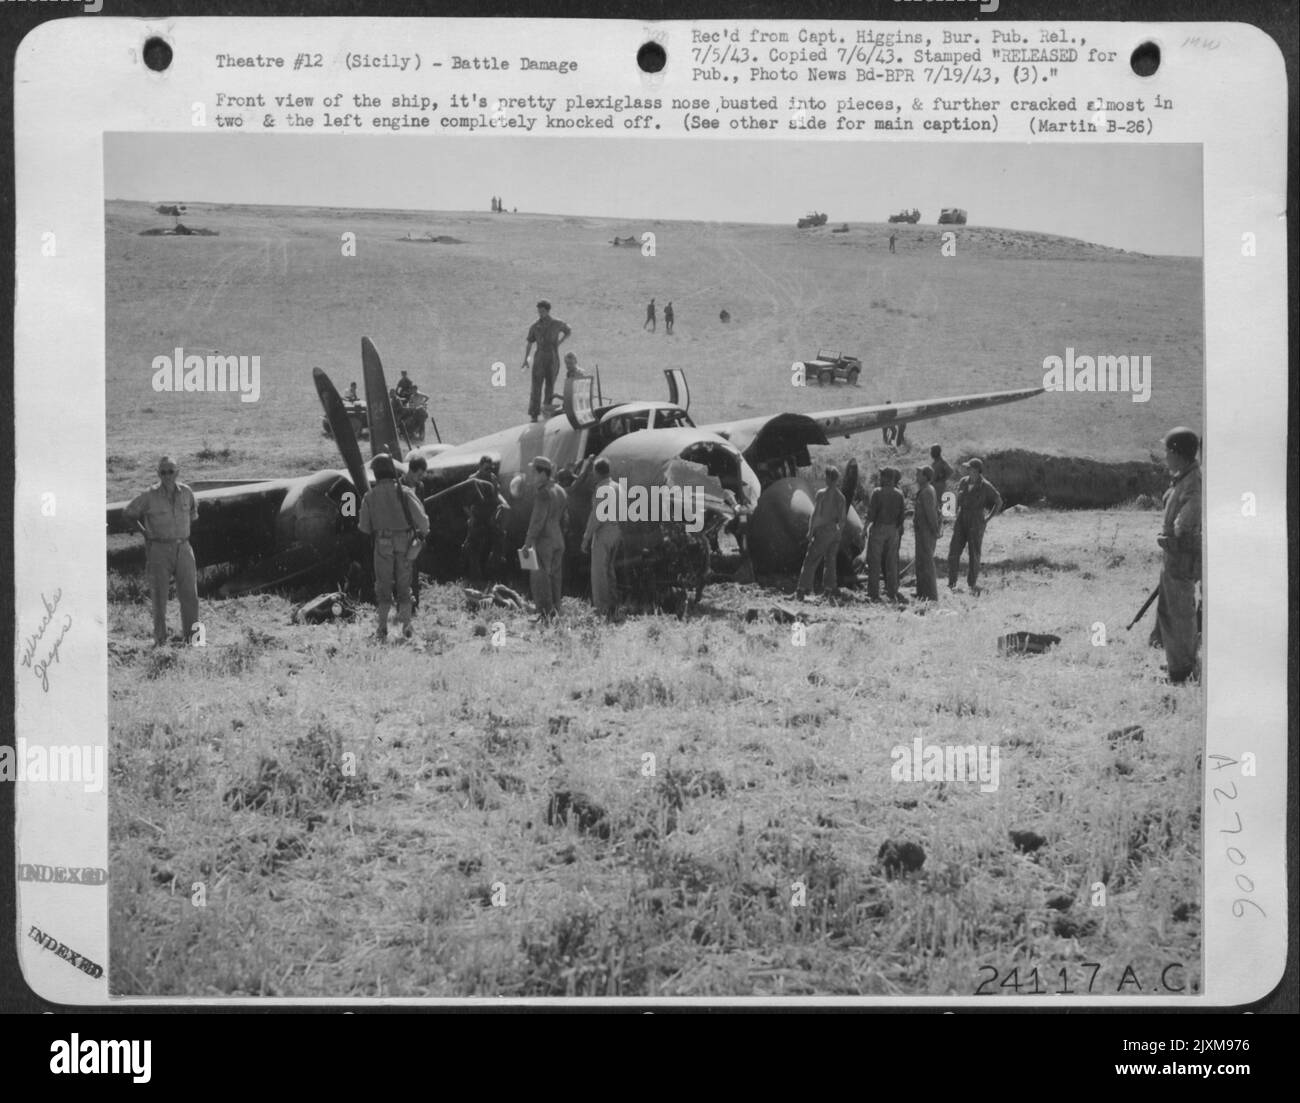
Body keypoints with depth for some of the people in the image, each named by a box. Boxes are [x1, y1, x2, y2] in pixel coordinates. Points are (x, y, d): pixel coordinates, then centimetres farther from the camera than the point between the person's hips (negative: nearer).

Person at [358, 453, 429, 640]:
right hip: (404, 543, 0)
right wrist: (424, 532, 9)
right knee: (404, 586, 11)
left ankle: (382, 629, 4)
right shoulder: (404, 492, -8)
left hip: (383, 545, 0)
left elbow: (364, 527, 2)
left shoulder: (370, 496, -3)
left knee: (383, 586, 9)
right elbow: (421, 518, -13)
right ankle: (407, 627, 9)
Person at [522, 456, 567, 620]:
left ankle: (545, 614, -7)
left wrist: (528, 543, -20)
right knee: (554, 577, 11)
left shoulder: (543, 492, -15)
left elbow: (538, 519, -20)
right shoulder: (560, 491, 13)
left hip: (543, 540, -9)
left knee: (540, 578, -5)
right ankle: (555, 612, 14)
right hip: (558, 539, 9)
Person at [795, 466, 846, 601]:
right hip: (835, 532, 5)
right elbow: (842, 519, 8)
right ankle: (830, 588, 13)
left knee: (810, 560, -3)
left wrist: (810, 531, -7)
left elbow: (815, 514, -12)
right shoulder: (841, 497, 5)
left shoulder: (821, 494, -10)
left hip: (822, 530, -5)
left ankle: (802, 589, -6)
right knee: (830, 561, 14)